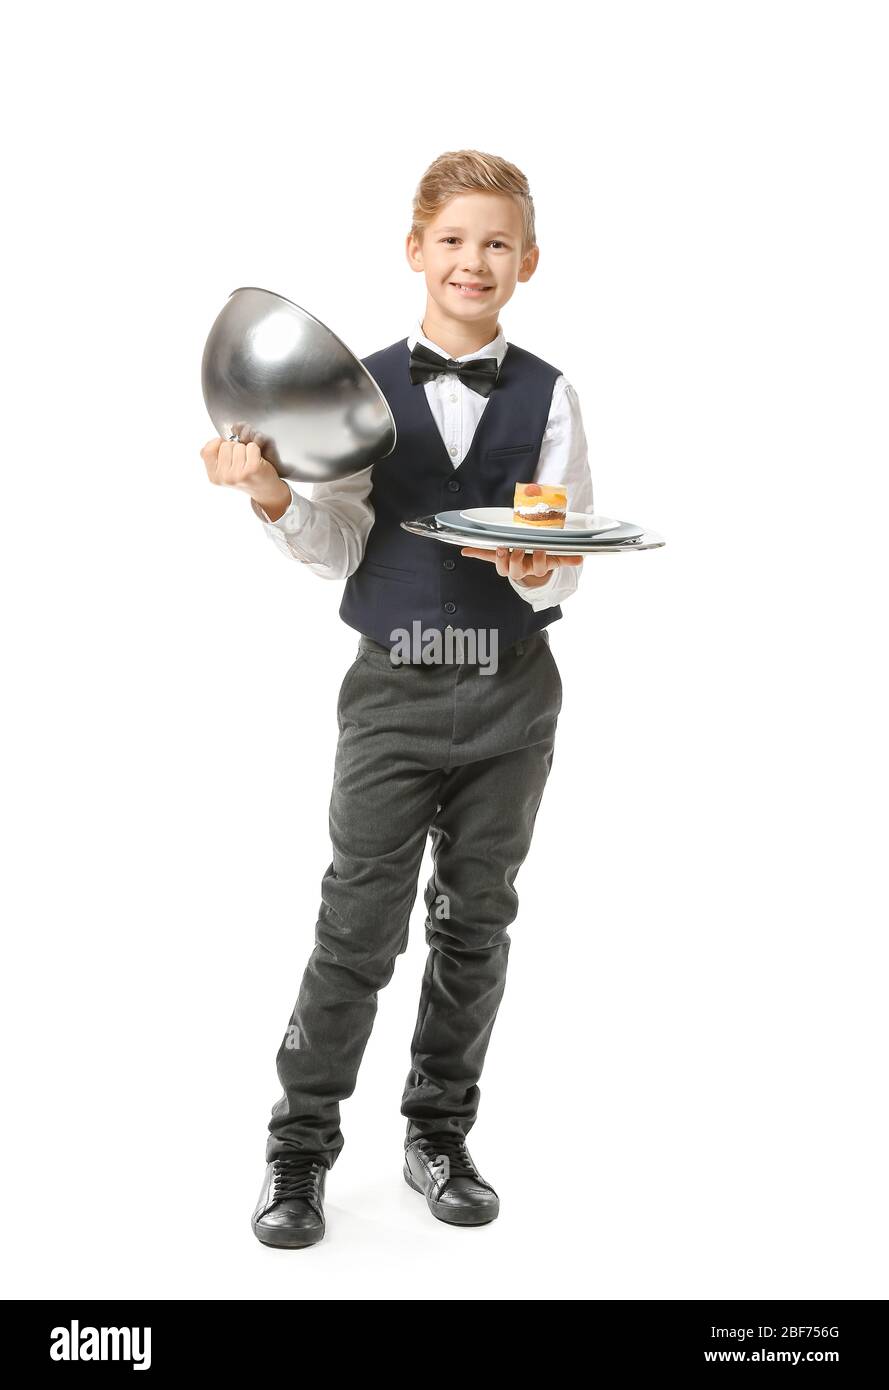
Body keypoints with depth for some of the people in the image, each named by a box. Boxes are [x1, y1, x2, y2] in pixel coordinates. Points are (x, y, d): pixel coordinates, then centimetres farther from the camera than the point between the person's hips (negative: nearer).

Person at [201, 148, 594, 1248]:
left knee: (476, 926, 12)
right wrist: (273, 497, -17)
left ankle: (440, 1137, 29)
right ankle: (299, 1147, 18)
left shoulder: (547, 396, 2)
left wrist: (536, 571, -22)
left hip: (514, 693, 2)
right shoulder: (366, 387, 2)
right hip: (393, 690, -1)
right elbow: (337, 551, 0)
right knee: (358, 929, 0)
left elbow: (567, 566, -1)